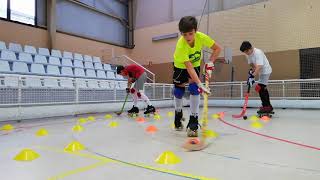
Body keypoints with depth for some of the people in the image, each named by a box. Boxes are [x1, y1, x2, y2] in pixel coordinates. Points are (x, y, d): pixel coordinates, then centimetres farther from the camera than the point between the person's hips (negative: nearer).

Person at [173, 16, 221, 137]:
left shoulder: (201, 37, -29)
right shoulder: (181, 45, -37)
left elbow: (217, 48, -14)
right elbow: (189, 67, -42)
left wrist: (210, 63, -24)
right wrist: (200, 84, -48)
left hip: (196, 64, 2)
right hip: (180, 66, -1)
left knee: (194, 89, -15)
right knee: (179, 90, 3)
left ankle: (193, 120, -8)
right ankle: (178, 113, 31)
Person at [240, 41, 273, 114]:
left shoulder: (258, 53, -26)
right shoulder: (249, 54, 0)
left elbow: (259, 66, -34)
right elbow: (251, 64, 13)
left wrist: (253, 76, -40)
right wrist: (251, 71, -3)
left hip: (266, 71, -10)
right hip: (261, 72, 10)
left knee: (259, 88, -17)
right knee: (263, 89, 16)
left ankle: (266, 106, -10)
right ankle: (268, 106, 28)